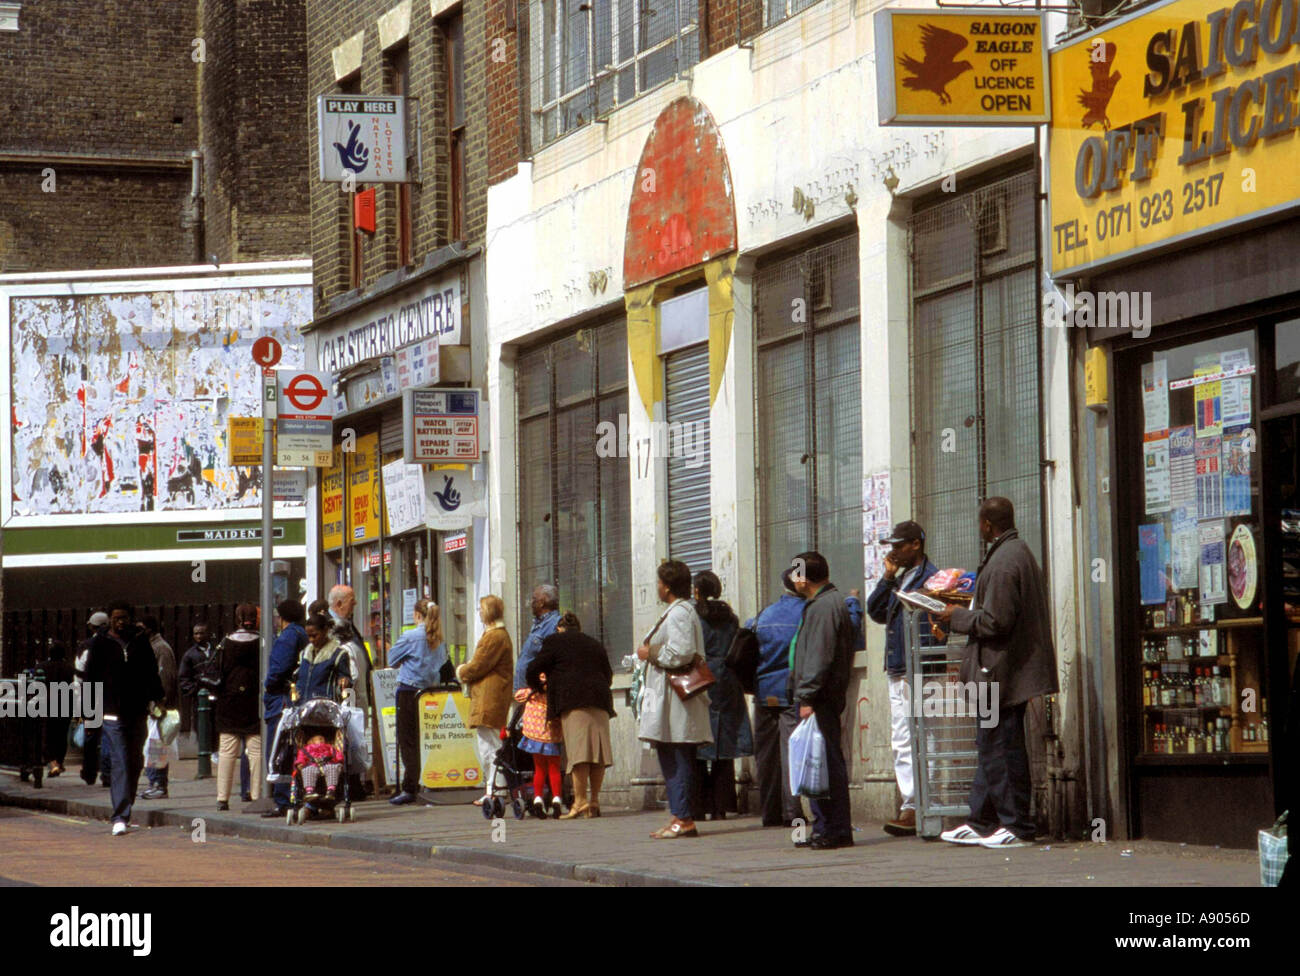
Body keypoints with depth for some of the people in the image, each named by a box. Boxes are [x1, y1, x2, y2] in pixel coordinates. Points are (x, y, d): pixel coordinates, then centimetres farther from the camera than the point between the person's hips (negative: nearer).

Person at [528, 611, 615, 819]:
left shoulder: (555, 642, 11)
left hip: (573, 701, -5)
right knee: (597, 750, 3)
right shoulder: (595, 645, 26)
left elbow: (533, 671, 7)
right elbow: (608, 675, 28)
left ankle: (580, 801, -18)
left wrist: (537, 688, 26)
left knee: (578, 751, -12)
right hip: (599, 700, 5)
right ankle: (594, 801, 3)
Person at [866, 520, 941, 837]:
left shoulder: (930, 577, -9)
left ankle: (914, 809, -10)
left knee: (916, 743, -9)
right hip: (897, 673, 9)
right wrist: (888, 577, 7)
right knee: (901, 744, 8)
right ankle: (909, 805, 10)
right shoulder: (900, 580, 19)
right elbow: (875, 611, 18)